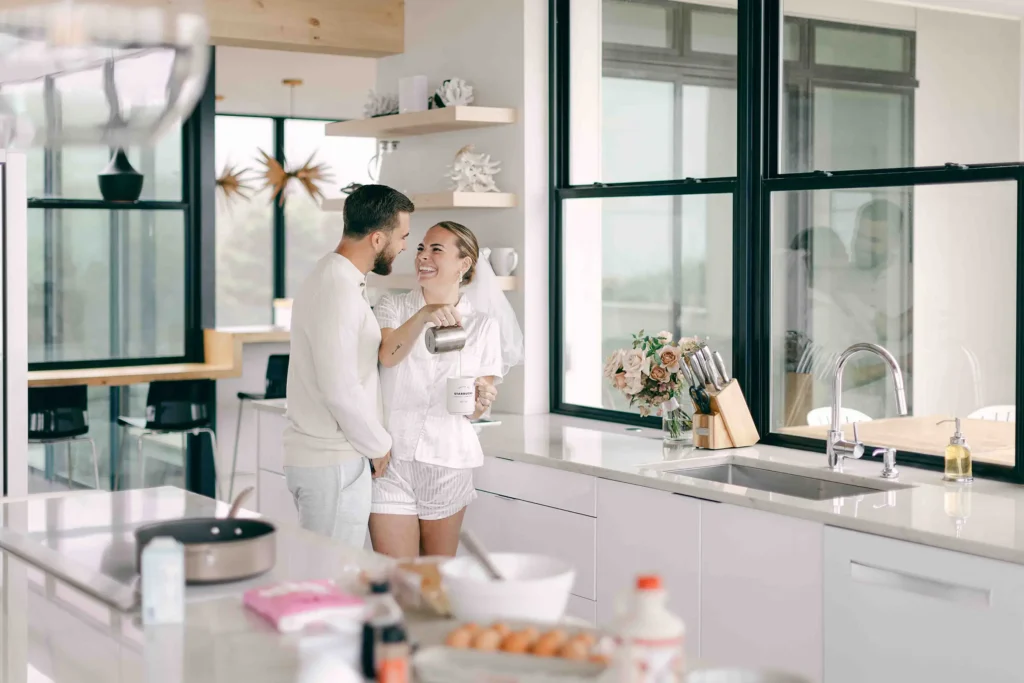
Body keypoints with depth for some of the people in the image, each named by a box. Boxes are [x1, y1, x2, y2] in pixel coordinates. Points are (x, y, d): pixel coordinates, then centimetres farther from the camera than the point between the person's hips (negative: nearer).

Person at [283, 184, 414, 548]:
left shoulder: (333, 276, 14)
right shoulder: (339, 291, -20)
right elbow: (341, 390, -24)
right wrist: (379, 446, -10)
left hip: (319, 455, 10)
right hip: (333, 463, -10)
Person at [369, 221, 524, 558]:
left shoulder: (483, 325, 4)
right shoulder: (393, 307, 3)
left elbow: (474, 411, 6)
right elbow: (388, 355, -19)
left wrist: (482, 401, -16)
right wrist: (424, 315, -33)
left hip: (448, 460, 1)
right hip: (392, 456, -1)